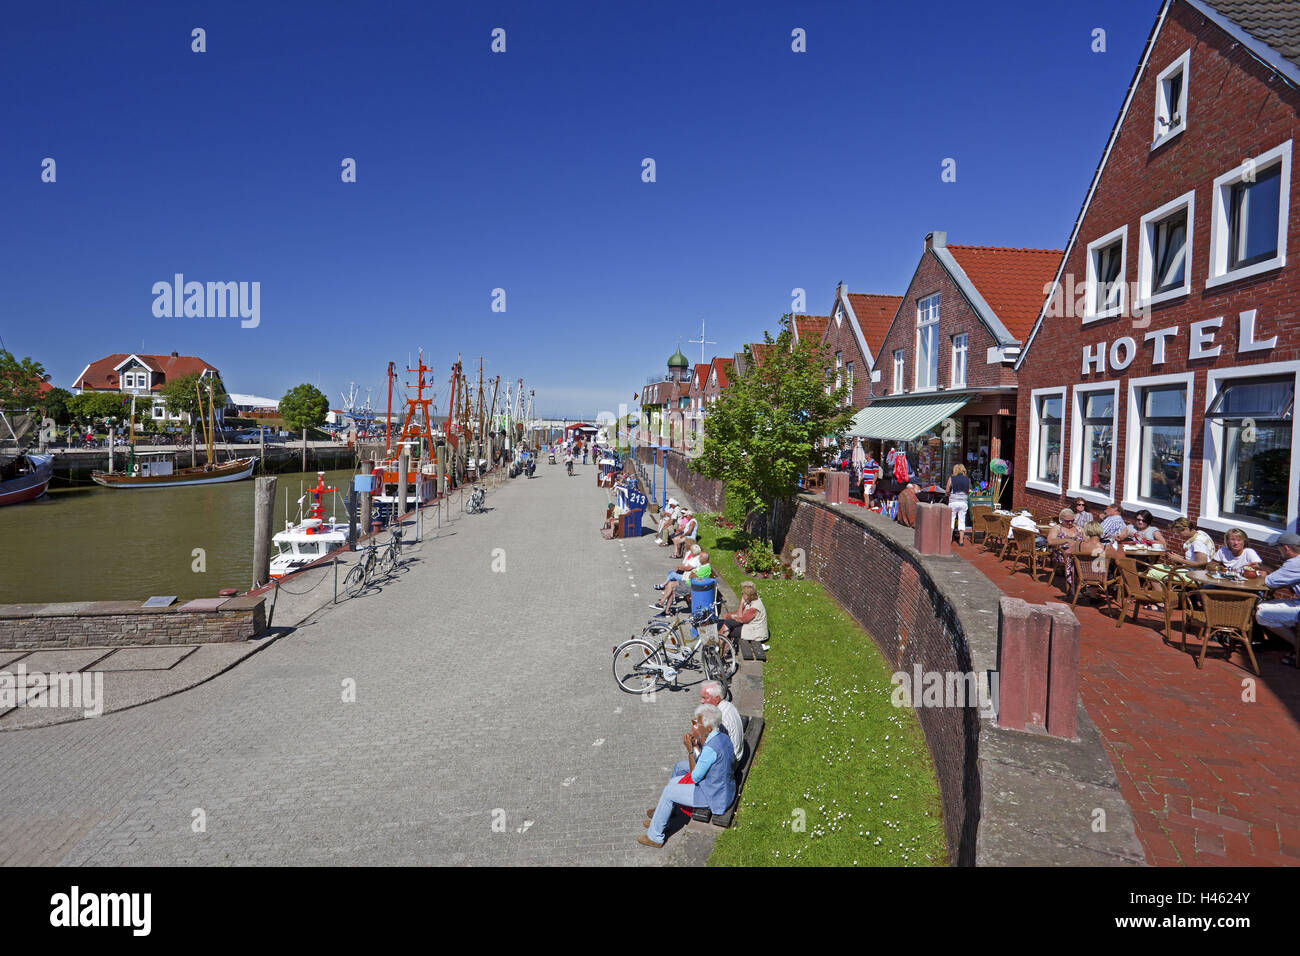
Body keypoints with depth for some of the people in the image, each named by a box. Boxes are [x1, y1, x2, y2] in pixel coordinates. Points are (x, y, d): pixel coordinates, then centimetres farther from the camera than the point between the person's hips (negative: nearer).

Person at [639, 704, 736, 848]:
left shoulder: (710, 749, -31)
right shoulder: (722, 736, -3)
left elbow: (695, 777, -19)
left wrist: (690, 749, -16)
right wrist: (697, 744, -7)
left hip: (713, 796, -9)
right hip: (723, 787, 9)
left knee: (669, 792, -1)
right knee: (673, 781, 16)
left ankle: (655, 836, 14)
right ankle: (659, 817, 35)